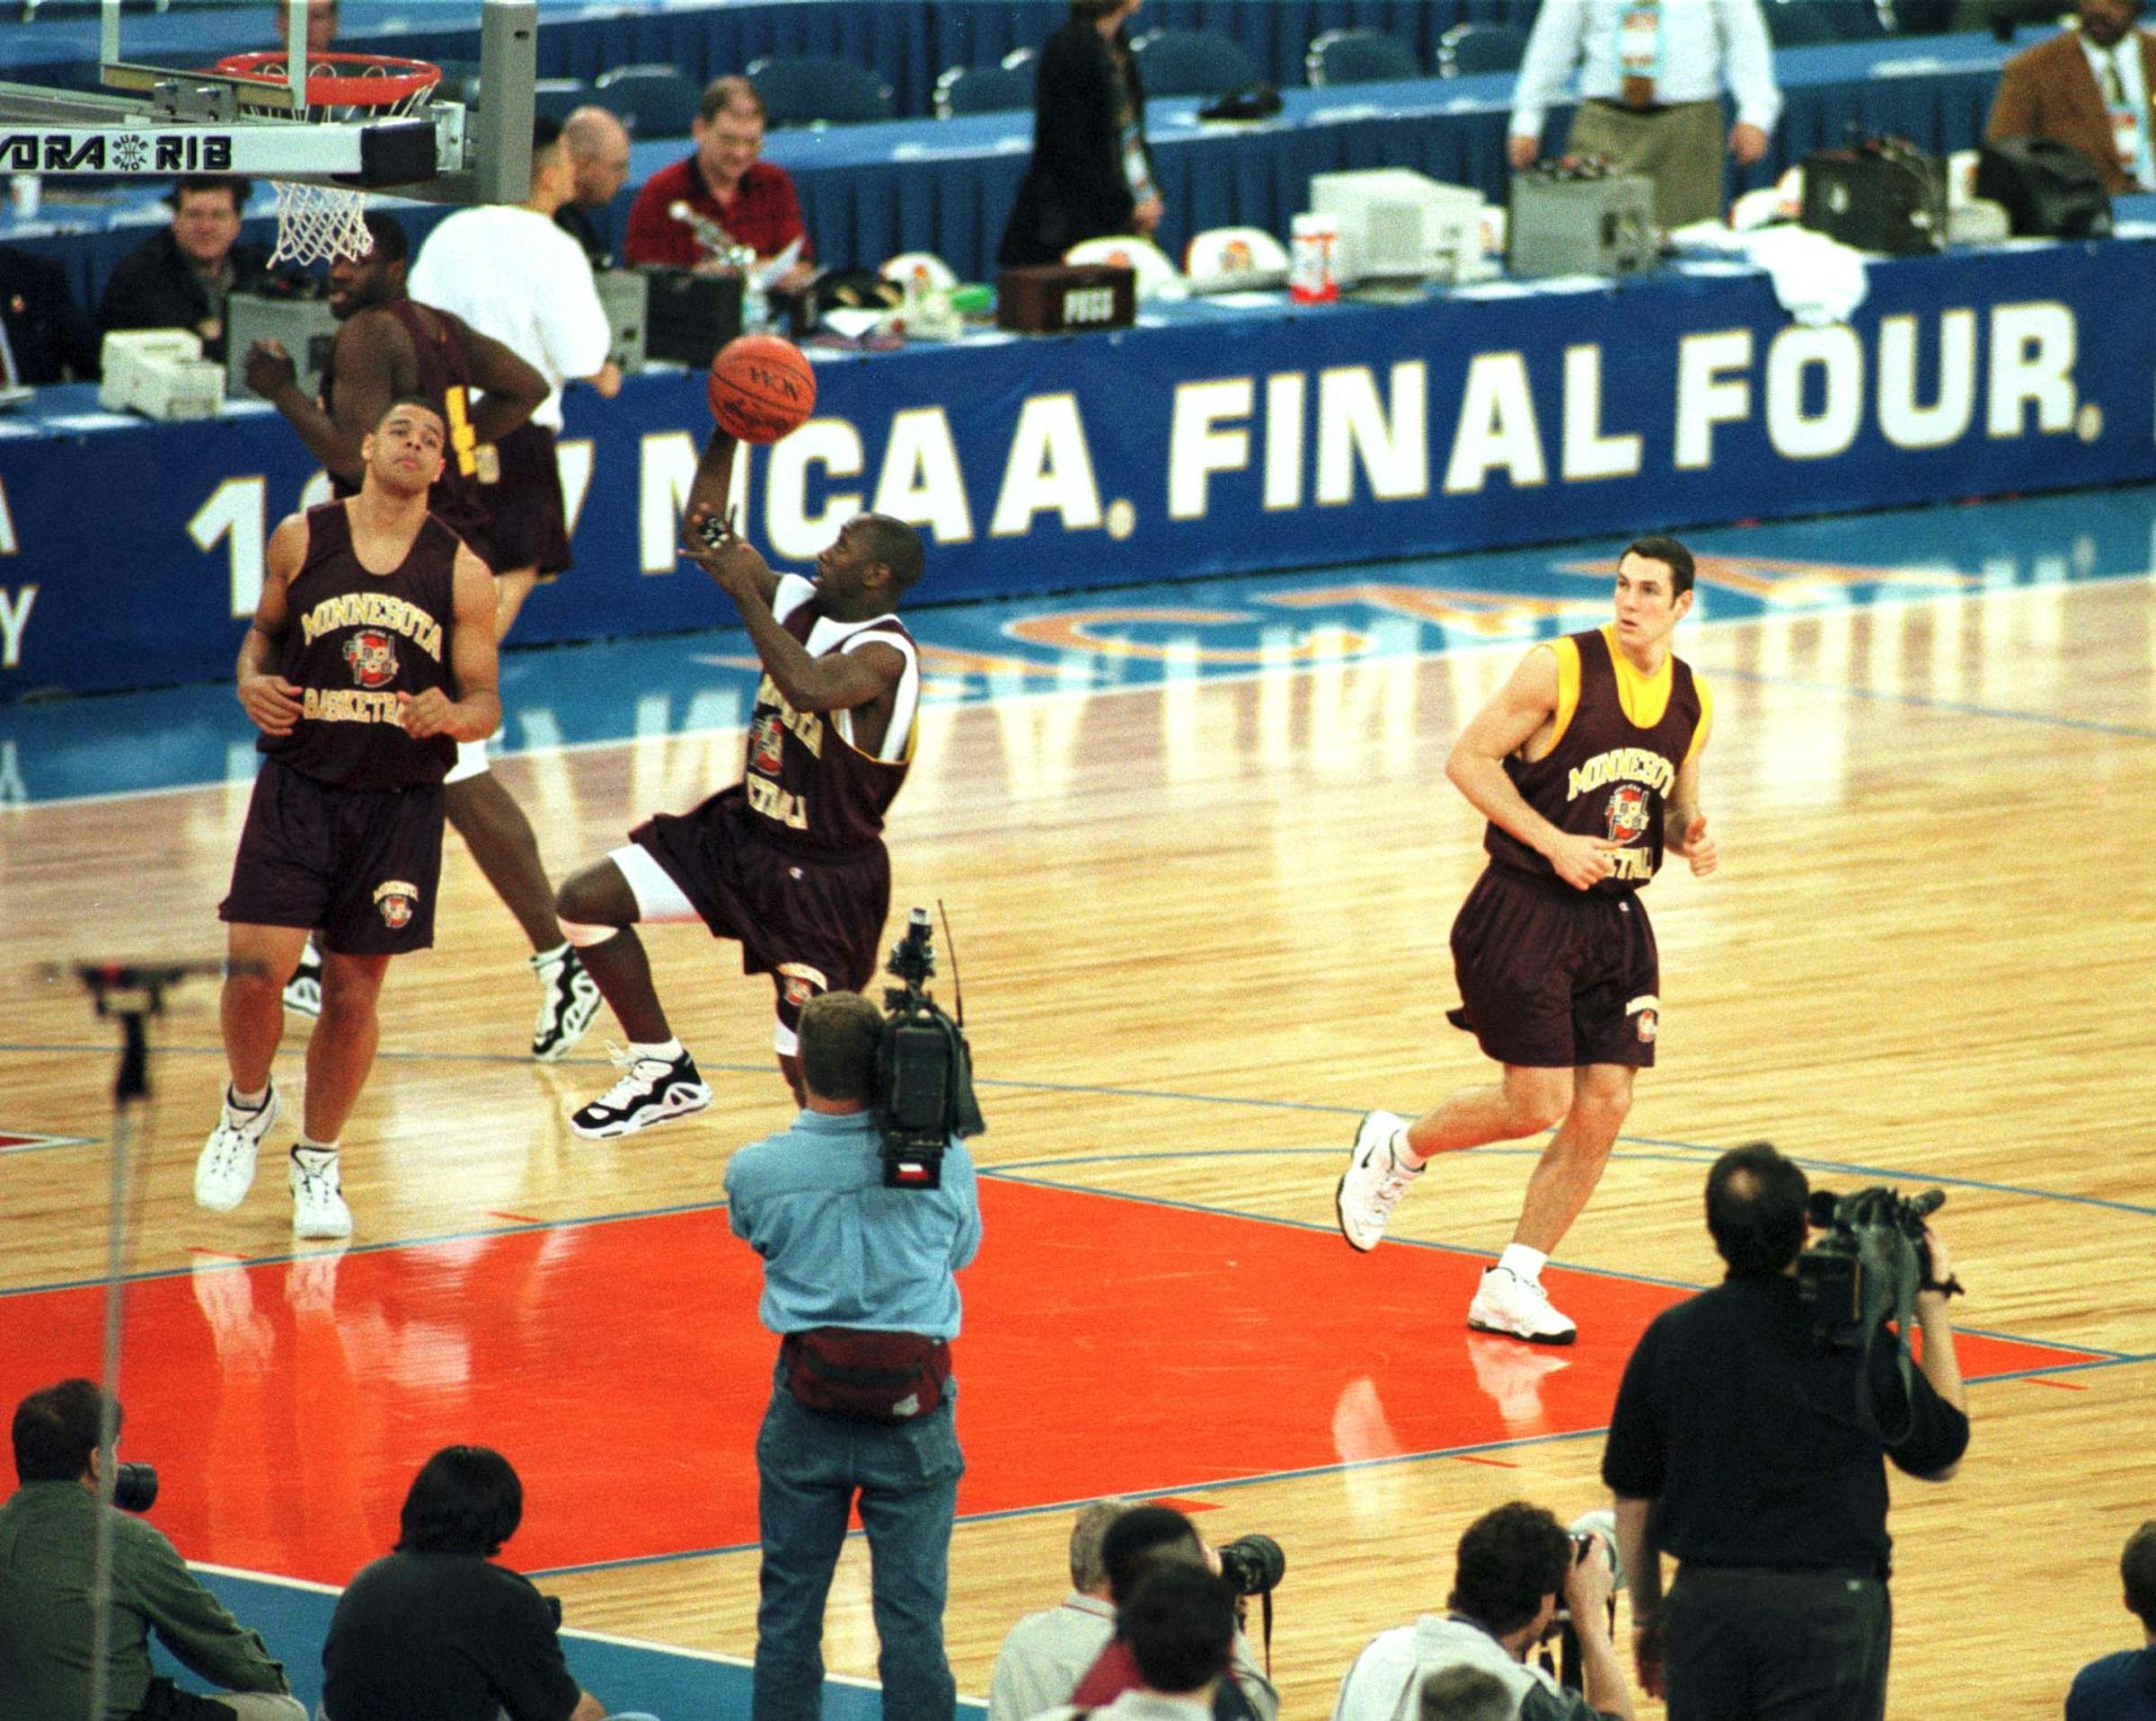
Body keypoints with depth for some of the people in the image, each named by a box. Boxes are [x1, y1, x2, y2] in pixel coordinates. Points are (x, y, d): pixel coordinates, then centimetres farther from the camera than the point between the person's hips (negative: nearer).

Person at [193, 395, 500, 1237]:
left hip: (400, 803, 0)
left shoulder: (461, 573, -2)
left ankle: (318, 1162, 24)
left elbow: (485, 703, 1)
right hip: (297, 787, 0)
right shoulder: (301, 539, 0)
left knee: (354, 990, 5)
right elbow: (263, 630, 16)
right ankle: (247, 1106, 18)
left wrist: (453, 716, -21)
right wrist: (252, 685, -5)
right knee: (256, 967, -12)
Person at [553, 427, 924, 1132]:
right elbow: (703, 537, 4)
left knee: (809, 1067, -15)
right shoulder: (803, 605, 0)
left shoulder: (883, 653, -24)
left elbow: (810, 689, -45)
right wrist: (726, 434, -7)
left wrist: (745, 593, -41)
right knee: (585, 901, 0)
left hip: (825, 876, -8)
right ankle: (663, 1071, 15)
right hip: (743, 833, 8)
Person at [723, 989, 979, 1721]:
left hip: (807, 1412, 1)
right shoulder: (941, 1161, -11)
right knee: (912, 1612, 5)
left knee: (788, 1609, 13)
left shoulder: (754, 1171, -11)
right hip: (913, 1410, -1)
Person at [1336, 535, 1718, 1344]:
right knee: (1538, 1103, -9)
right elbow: (1469, 759, -11)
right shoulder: (1560, 669, -13)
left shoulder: (1692, 700, 6)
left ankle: (1511, 1286, 11)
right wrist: (1555, 843, -19)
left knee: (1604, 1109, 0)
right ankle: (1396, 1147, 20)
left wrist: (1691, 837, -5)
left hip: (1615, 920, 6)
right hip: (1526, 912, -6)